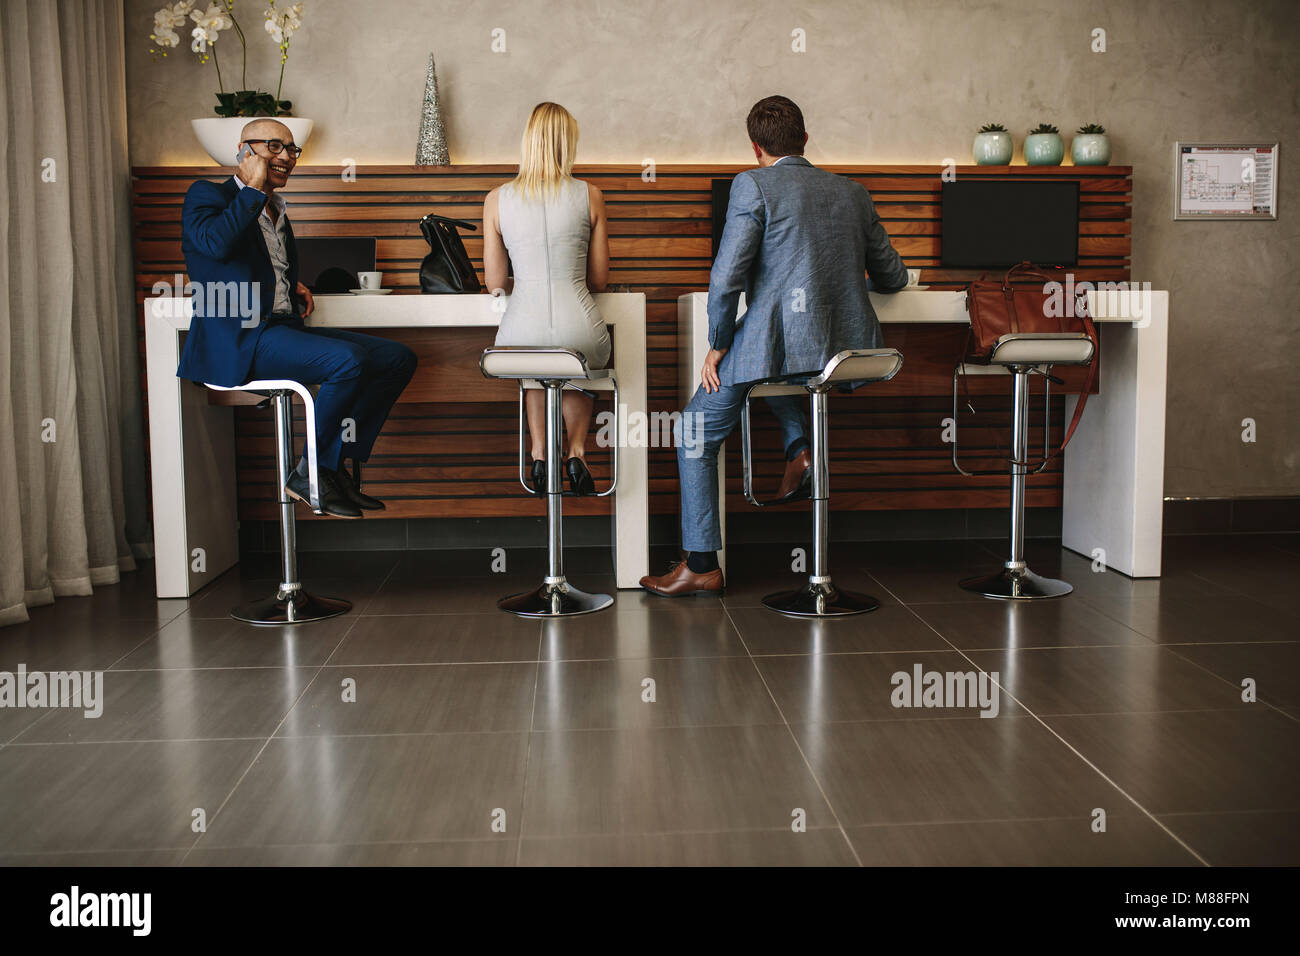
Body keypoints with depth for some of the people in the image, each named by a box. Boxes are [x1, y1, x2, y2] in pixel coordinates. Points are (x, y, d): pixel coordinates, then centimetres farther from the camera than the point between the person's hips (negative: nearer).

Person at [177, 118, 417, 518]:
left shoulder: (278, 210, 25)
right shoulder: (207, 194, 2)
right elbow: (216, 243, -21)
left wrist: (295, 284, 16)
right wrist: (254, 189, -9)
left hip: (286, 328, 9)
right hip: (239, 339, -9)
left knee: (399, 358, -4)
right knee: (349, 361, -31)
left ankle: (337, 466, -3)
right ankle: (309, 475, -14)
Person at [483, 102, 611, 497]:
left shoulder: (497, 199, 3)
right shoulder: (590, 195, 3)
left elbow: (495, 283, 9)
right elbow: (599, 280, 10)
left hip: (522, 335, 0)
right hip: (580, 334, 0)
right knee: (582, 369, 38)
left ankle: (539, 454, 24)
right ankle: (576, 451, 21)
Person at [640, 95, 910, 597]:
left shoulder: (753, 185, -3)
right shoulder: (852, 192, 14)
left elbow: (726, 277, -12)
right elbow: (892, 278, 21)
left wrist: (717, 347, 2)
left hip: (781, 343, -6)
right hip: (853, 347, 6)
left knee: (696, 435, 15)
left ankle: (701, 564, 15)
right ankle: (798, 445, 17)